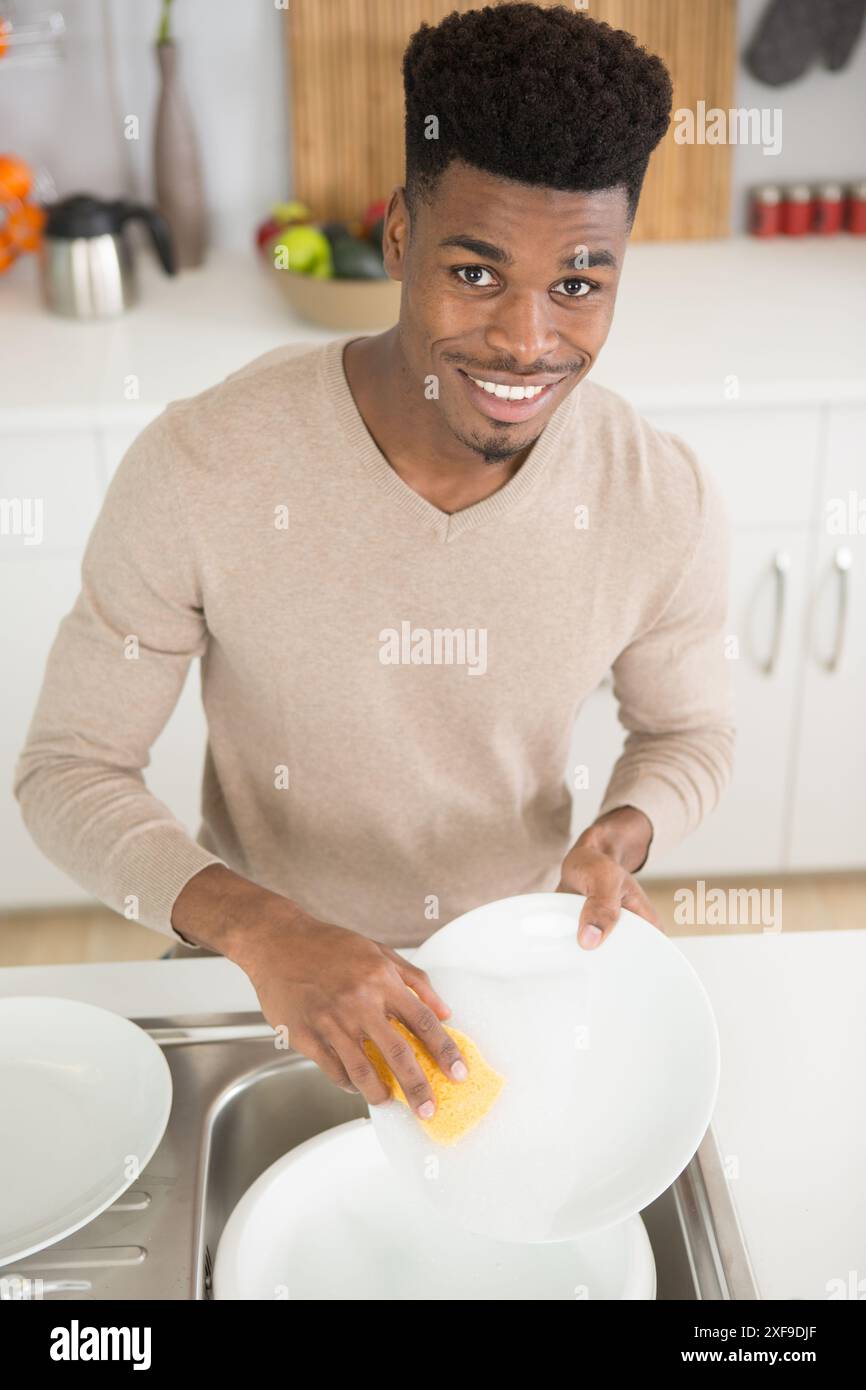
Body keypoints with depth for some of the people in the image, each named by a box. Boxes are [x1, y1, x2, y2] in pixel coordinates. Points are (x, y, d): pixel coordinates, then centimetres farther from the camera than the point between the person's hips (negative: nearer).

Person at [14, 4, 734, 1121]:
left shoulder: (663, 504, -19)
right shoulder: (200, 471, -26)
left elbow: (685, 730, 0)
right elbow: (69, 772, -18)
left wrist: (618, 837, -22)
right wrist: (257, 927, -34)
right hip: (265, 976, -1)